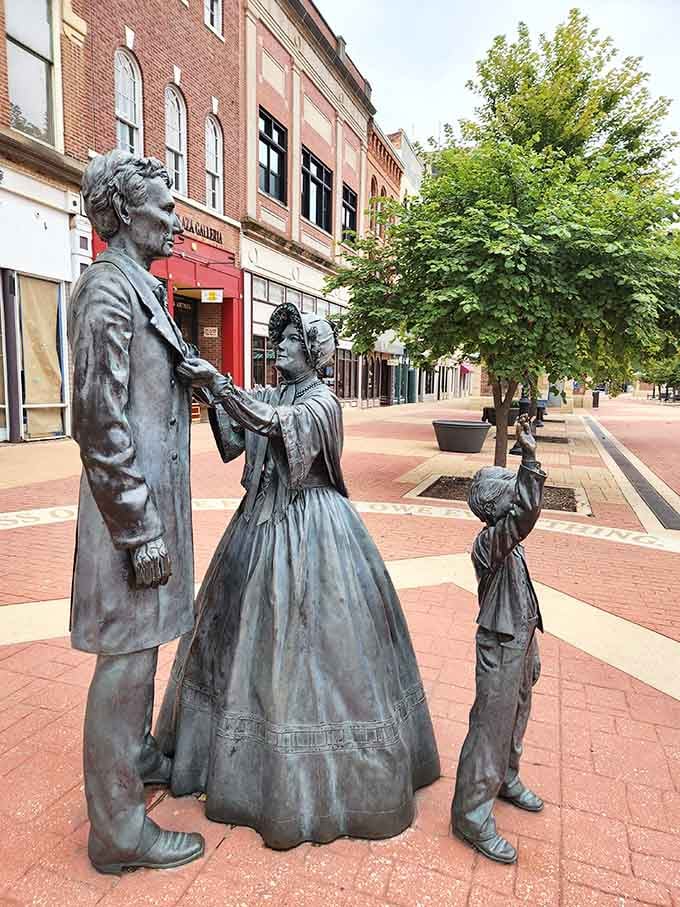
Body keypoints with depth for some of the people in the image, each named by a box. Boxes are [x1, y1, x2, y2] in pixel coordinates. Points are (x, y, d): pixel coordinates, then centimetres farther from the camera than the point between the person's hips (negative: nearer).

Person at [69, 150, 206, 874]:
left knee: (141, 645, 22)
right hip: (132, 501, -10)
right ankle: (118, 830, 20)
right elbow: (101, 421, -20)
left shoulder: (138, 287, 16)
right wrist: (142, 530, -20)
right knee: (126, 658, 2)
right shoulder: (108, 289, -13)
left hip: (154, 493, 10)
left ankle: (137, 757, 42)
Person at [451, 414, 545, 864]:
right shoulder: (489, 542, -24)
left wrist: (532, 653, 19)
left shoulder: (511, 541, 5)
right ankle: (472, 817, 17)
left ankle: (506, 780, 48)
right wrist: (530, 459, -49)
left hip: (521, 644, 9)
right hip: (500, 650, -9)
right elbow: (525, 513, -45)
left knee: (516, 719, 25)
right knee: (490, 728, 2)